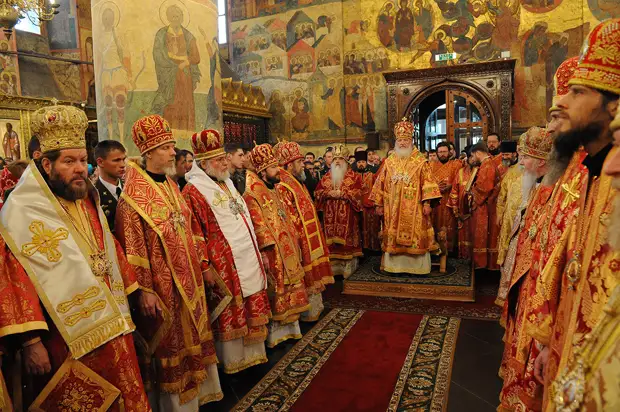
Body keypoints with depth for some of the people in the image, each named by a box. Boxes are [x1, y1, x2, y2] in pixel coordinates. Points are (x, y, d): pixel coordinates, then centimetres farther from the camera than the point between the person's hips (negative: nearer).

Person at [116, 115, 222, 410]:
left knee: (191, 339, 19)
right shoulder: (134, 194, -15)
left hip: (188, 279, 8)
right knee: (169, 346, 7)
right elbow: (132, 245, -17)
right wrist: (144, 290, -18)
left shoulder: (170, 185, 10)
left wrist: (203, 265, 14)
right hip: (161, 285, -8)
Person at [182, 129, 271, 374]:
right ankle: (233, 360, 22)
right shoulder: (193, 192, -11)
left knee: (252, 309, 14)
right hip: (224, 266, -8)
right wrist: (207, 268, -17)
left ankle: (253, 353, 30)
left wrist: (258, 252, 19)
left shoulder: (228, 184, 15)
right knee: (230, 315, 4)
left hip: (249, 260, 8)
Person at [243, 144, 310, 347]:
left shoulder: (274, 191, 13)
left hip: (288, 252, 9)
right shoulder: (253, 195, -17)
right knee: (276, 294, 0)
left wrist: (295, 244, 18)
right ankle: (275, 333, 15)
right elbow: (258, 228, -22)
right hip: (273, 255, -9)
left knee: (289, 291, 17)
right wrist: (270, 254, -24)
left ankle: (288, 328, 31)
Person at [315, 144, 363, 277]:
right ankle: (333, 264, 9)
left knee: (346, 238, -5)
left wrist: (342, 193, -15)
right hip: (330, 215, 4)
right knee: (331, 238, 2)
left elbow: (358, 193, -6)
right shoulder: (326, 176, 16)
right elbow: (317, 192, 11)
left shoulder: (353, 176, 4)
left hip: (347, 215, -3)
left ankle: (348, 265, 1)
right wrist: (328, 193, -8)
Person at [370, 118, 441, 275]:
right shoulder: (389, 162, 10)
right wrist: (379, 204, 7)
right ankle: (395, 265, 14)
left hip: (414, 207, -3)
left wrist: (427, 203, -13)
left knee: (415, 235, 0)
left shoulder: (420, 161, 1)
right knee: (393, 236, 5)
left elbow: (427, 182, -5)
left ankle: (416, 266, 9)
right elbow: (381, 183, 11)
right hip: (393, 207, 3)